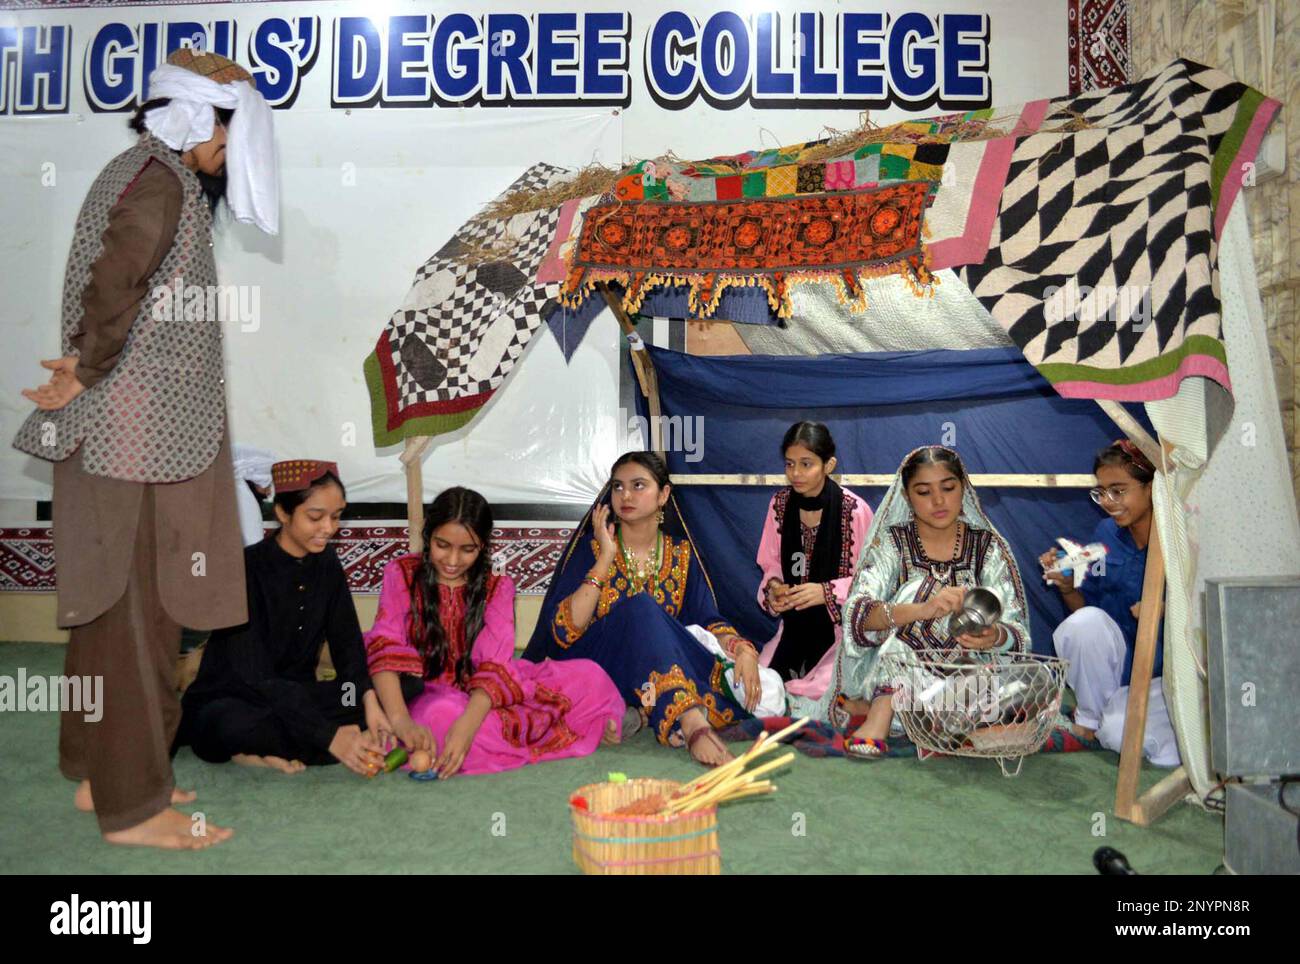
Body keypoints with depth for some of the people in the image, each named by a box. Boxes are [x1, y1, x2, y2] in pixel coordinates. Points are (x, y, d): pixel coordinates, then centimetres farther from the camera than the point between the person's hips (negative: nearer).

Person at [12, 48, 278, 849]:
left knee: (114, 604, 15)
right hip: (141, 435, -10)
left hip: (129, 433, 10)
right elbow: (115, 283, -29)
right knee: (138, 610, -2)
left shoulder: (140, 173, 18)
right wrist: (87, 373, -17)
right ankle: (132, 806, 11)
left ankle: (100, 773, 29)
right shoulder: (160, 184, -13)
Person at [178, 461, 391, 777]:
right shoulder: (247, 569, -20)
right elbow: (255, 678, -27)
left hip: (295, 698, 6)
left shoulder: (326, 564, 0)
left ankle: (267, 752, -18)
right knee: (237, 723, -41)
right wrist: (330, 737, -34)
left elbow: (347, 644, -3)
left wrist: (369, 699, -23)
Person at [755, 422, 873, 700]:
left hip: (841, 625, -4)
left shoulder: (855, 511, -17)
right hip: (795, 624, 4)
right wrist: (773, 586, -13)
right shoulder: (780, 503, -2)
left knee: (820, 692, -20)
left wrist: (827, 592, -23)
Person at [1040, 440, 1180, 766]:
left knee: (1121, 731, -31)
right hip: (1120, 664, 5)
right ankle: (1090, 716, -5)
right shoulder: (1106, 533, 1)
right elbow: (1085, 609, 6)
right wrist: (1067, 587, -14)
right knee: (1086, 620, -27)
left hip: (1171, 675, -5)